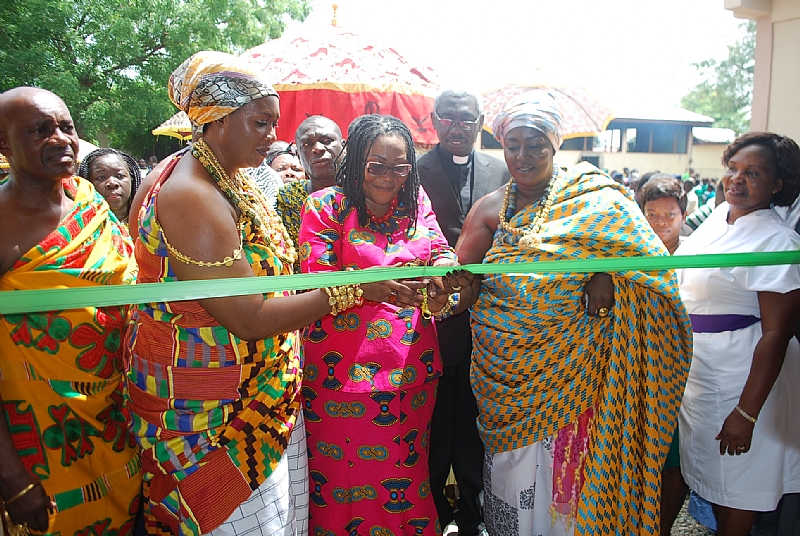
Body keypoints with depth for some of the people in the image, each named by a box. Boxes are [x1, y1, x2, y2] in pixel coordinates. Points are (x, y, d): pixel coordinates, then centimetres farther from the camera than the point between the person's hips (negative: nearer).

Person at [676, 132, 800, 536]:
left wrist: (747, 413, -23)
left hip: (739, 376, -7)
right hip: (696, 365, 8)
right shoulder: (720, 214, 4)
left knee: (735, 480, 8)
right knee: (710, 468, 22)